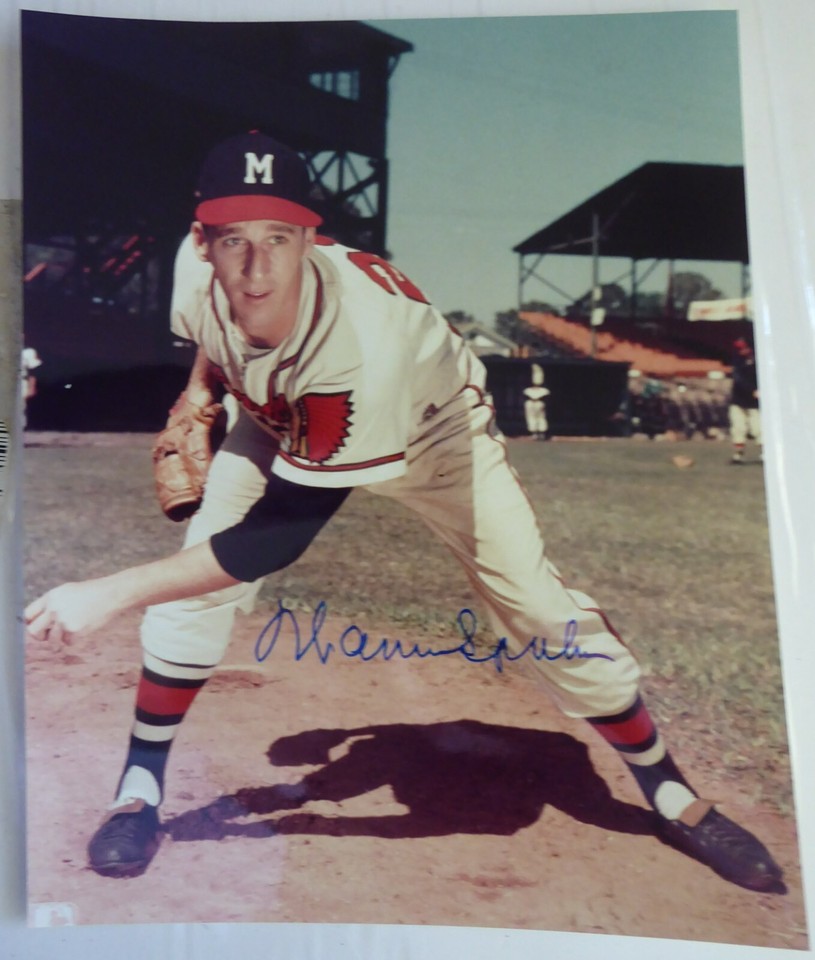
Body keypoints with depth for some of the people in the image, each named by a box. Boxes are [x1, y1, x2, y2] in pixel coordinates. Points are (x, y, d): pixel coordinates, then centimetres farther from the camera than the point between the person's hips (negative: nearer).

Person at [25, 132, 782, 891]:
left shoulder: (365, 340, -46)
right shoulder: (198, 267, -28)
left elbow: (277, 539, -43)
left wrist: (110, 594, -45)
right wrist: (198, 394, -10)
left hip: (431, 431, -4)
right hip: (283, 424, 5)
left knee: (543, 612, -10)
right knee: (192, 581, -16)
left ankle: (670, 795, 11)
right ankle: (139, 791, 5)